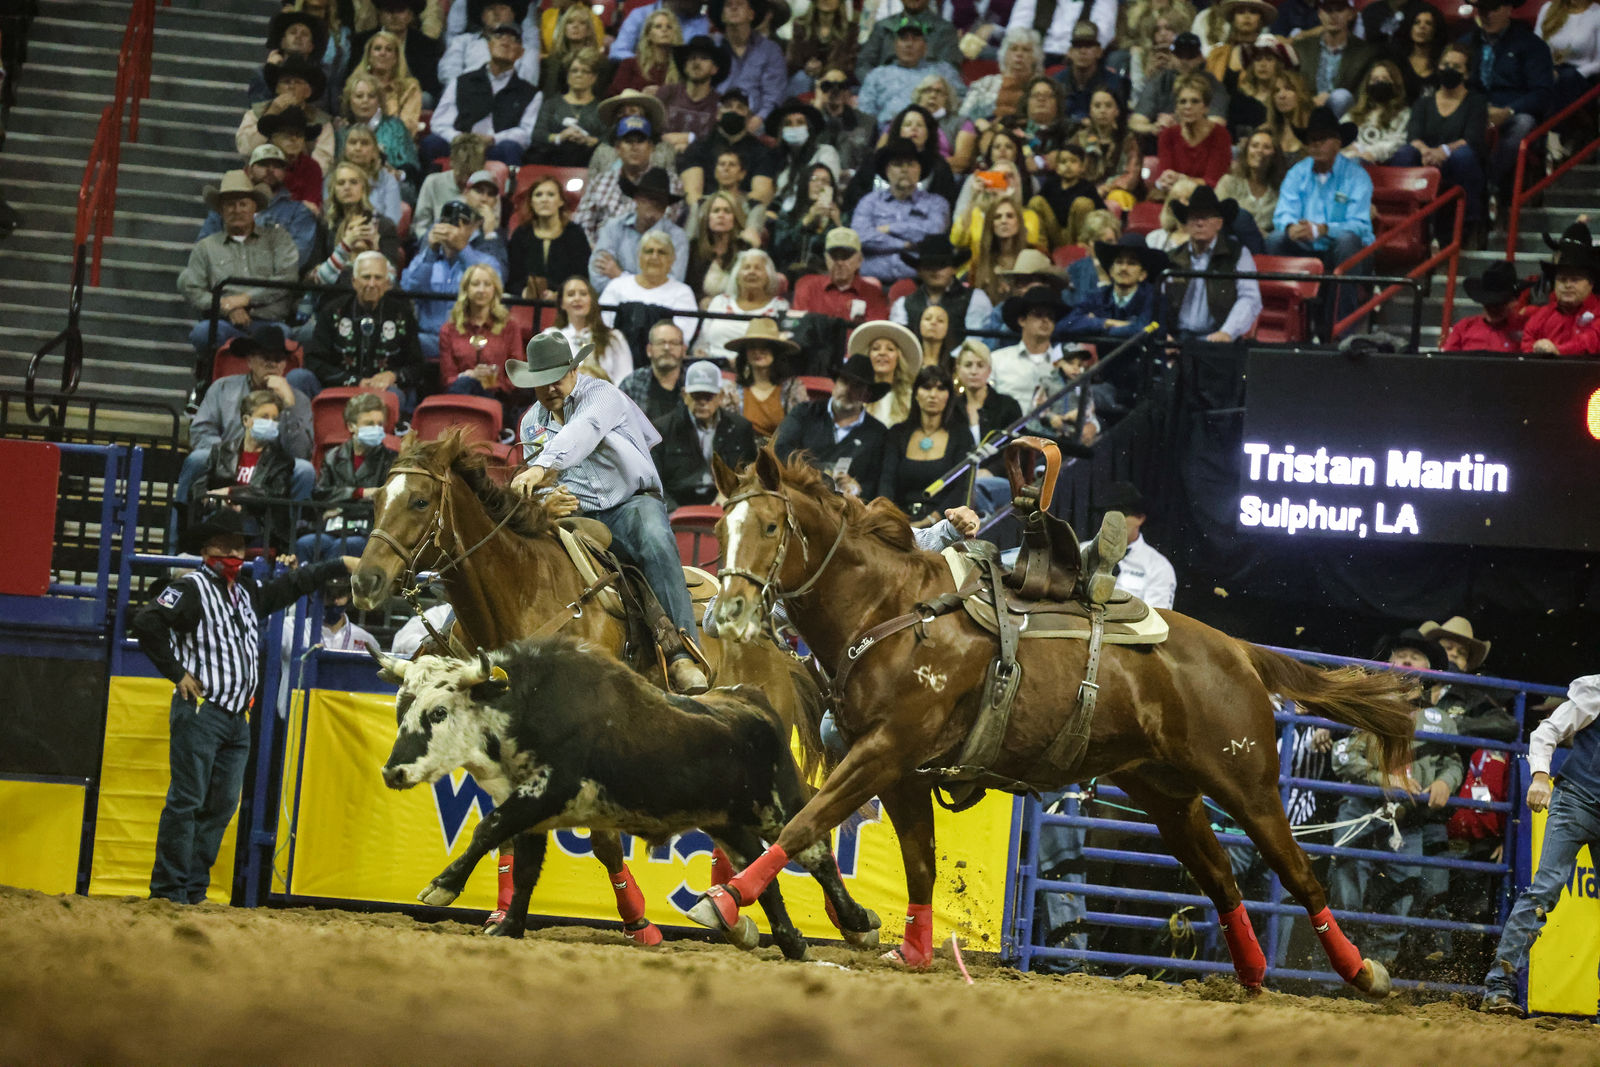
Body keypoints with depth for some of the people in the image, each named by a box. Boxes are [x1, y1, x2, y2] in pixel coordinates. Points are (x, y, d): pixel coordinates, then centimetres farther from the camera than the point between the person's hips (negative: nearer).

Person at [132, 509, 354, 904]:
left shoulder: (248, 591, 18)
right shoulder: (192, 588, -6)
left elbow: (291, 587, 32)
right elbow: (146, 622, -15)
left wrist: (341, 565, 31)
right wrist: (177, 673, -12)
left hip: (238, 718, 8)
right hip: (200, 711, -8)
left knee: (222, 805, 7)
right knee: (186, 801, -8)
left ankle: (194, 889, 12)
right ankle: (168, 889, -7)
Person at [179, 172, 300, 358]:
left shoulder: (277, 237, 20)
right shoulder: (206, 247, 23)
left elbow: (289, 278, 6)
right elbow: (191, 289, 11)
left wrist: (246, 298, -4)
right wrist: (226, 307, -7)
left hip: (270, 323, -1)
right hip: (227, 325, 1)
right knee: (202, 332, -36)